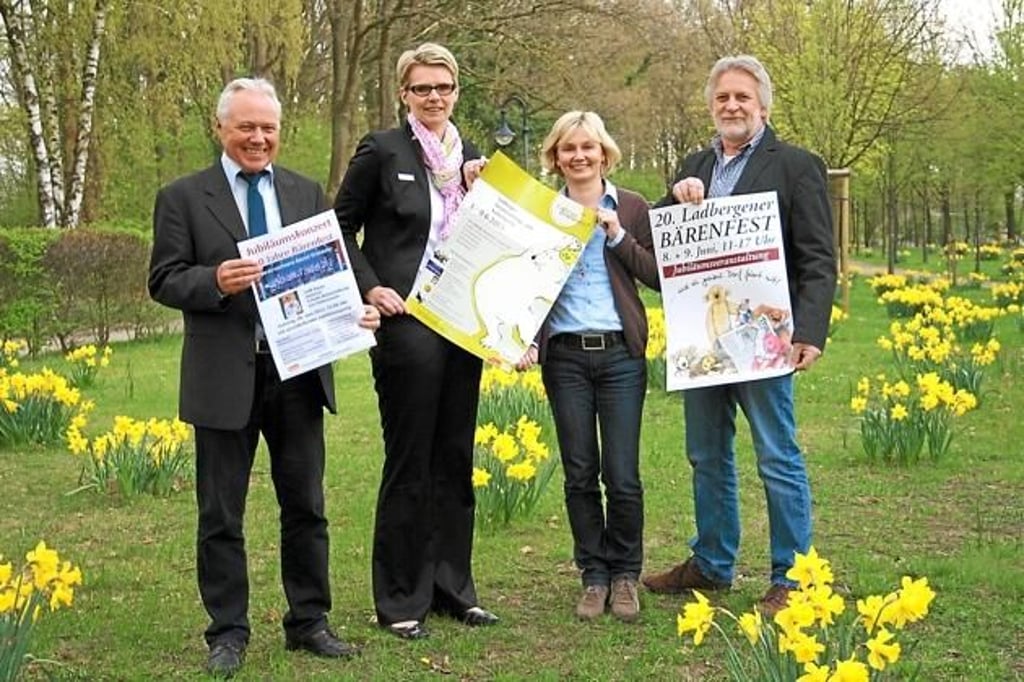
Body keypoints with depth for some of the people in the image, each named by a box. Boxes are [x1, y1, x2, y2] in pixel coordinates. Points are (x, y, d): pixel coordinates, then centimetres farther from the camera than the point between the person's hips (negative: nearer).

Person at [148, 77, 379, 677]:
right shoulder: (183, 198, 1)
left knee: (306, 507, 11)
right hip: (225, 378, -3)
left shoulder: (307, 194, 11)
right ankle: (228, 633, 17)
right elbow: (164, 282, -3)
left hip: (299, 370, 3)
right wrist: (216, 281, -23)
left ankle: (309, 621, 24)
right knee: (221, 515, 5)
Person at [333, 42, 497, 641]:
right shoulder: (382, 151, -3)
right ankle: (401, 600, 10)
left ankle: (453, 587, 22)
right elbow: (342, 226, 1)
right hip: (406, 325, -5)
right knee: (409, 463, -1)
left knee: (456, 460, 11)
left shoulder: (473, 159, 12)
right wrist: (369, 287, -10)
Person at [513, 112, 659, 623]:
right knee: (580, 473, 6)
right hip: (564, 355, 1)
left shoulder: (631, 207, 6)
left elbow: (658, 277, 0)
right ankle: (594, 575, 19)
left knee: (622, 476, -2)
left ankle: (625, 574, 16)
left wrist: (618, 236, -9)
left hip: (621, 354, -1)